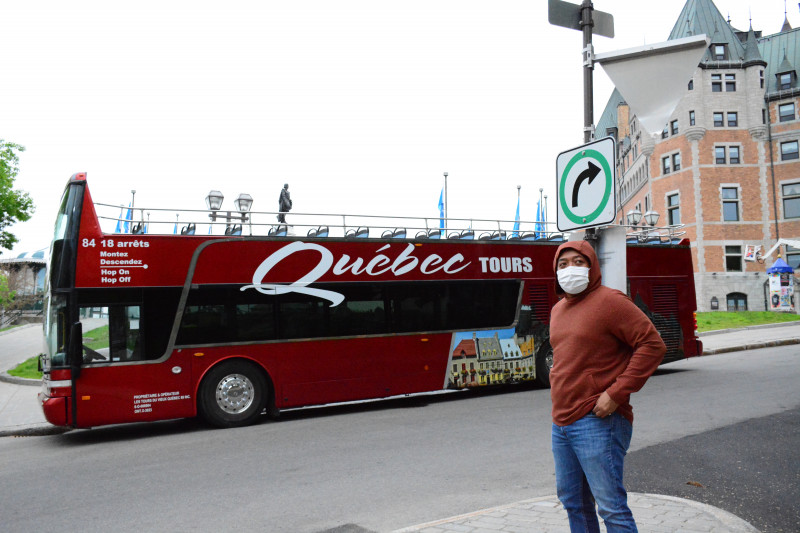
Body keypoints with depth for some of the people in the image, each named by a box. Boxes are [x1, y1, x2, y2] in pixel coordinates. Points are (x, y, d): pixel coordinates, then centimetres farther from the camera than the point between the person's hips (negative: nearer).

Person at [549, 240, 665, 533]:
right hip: (561, 422, 8)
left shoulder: (609, 301, -10)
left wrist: (616, 393, -19)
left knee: (611, 506, -5)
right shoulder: (558, 309, 16)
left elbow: (653, 344, -15)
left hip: (597, 423, -8)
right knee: (573, 502, 17)